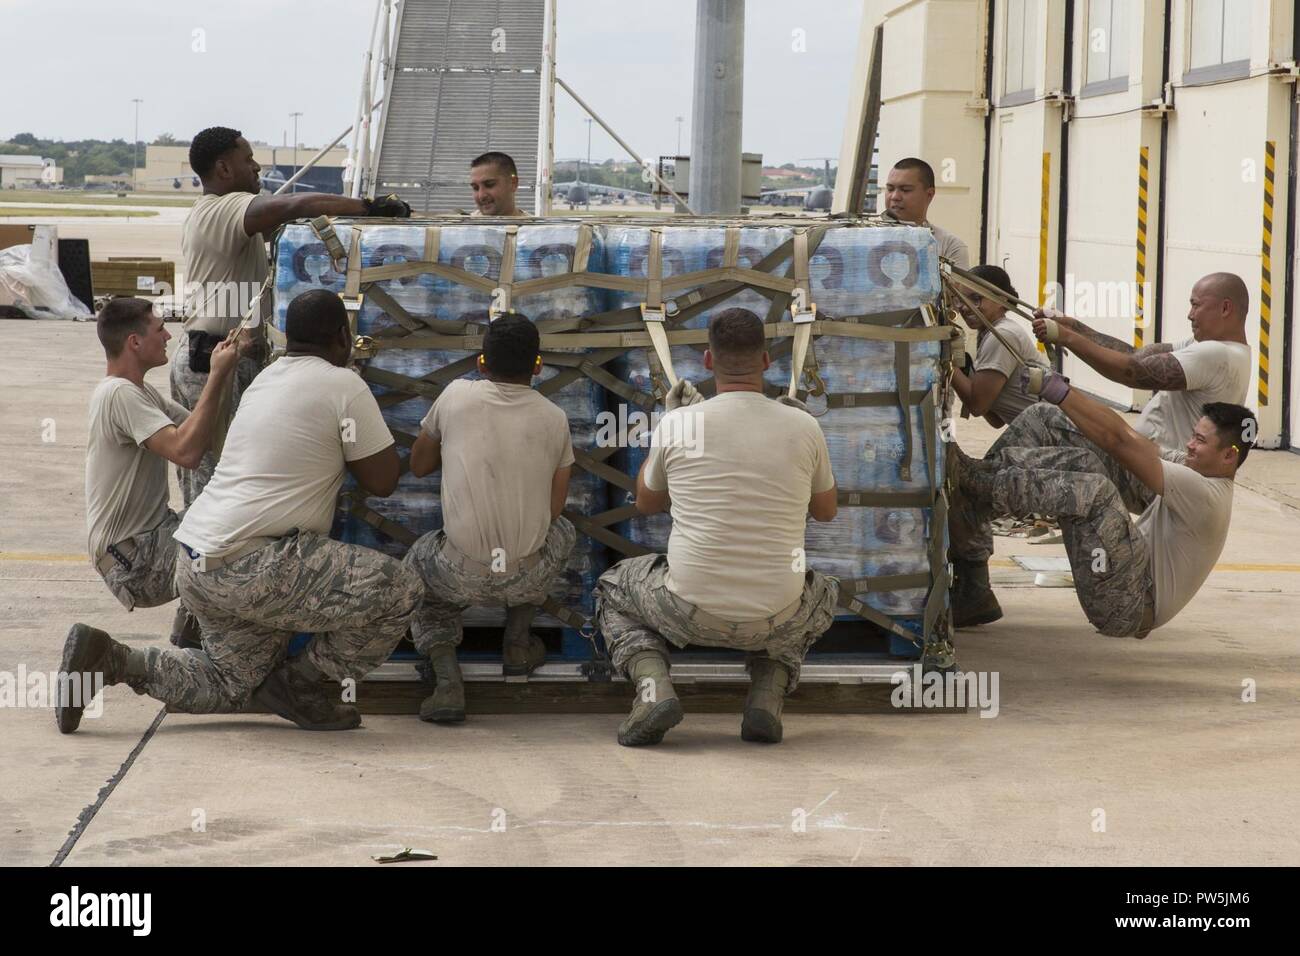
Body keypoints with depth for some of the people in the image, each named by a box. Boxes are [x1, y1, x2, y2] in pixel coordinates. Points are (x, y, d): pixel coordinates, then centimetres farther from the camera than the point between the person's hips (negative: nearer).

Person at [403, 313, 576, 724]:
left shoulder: (457, 396, 0)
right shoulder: (554, 418, 3)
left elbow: (418, 466, 15)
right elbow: (553, 508, 11)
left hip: (461, 578, -2)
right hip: (527, 579, 2)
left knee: (419, 558, 33)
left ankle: (447, 678, 7)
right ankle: (516, 642, 24)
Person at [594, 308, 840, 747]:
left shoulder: (678, 424, -4)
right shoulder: (804, 428, -2)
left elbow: (647, 503, 17)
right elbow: (825, 511, 17)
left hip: (691, 613, -1)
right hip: (775, 619, 1)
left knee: (612, 589, 30)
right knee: (824, 593, 38)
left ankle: (652, 687, 1)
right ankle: (768, 693, 11)